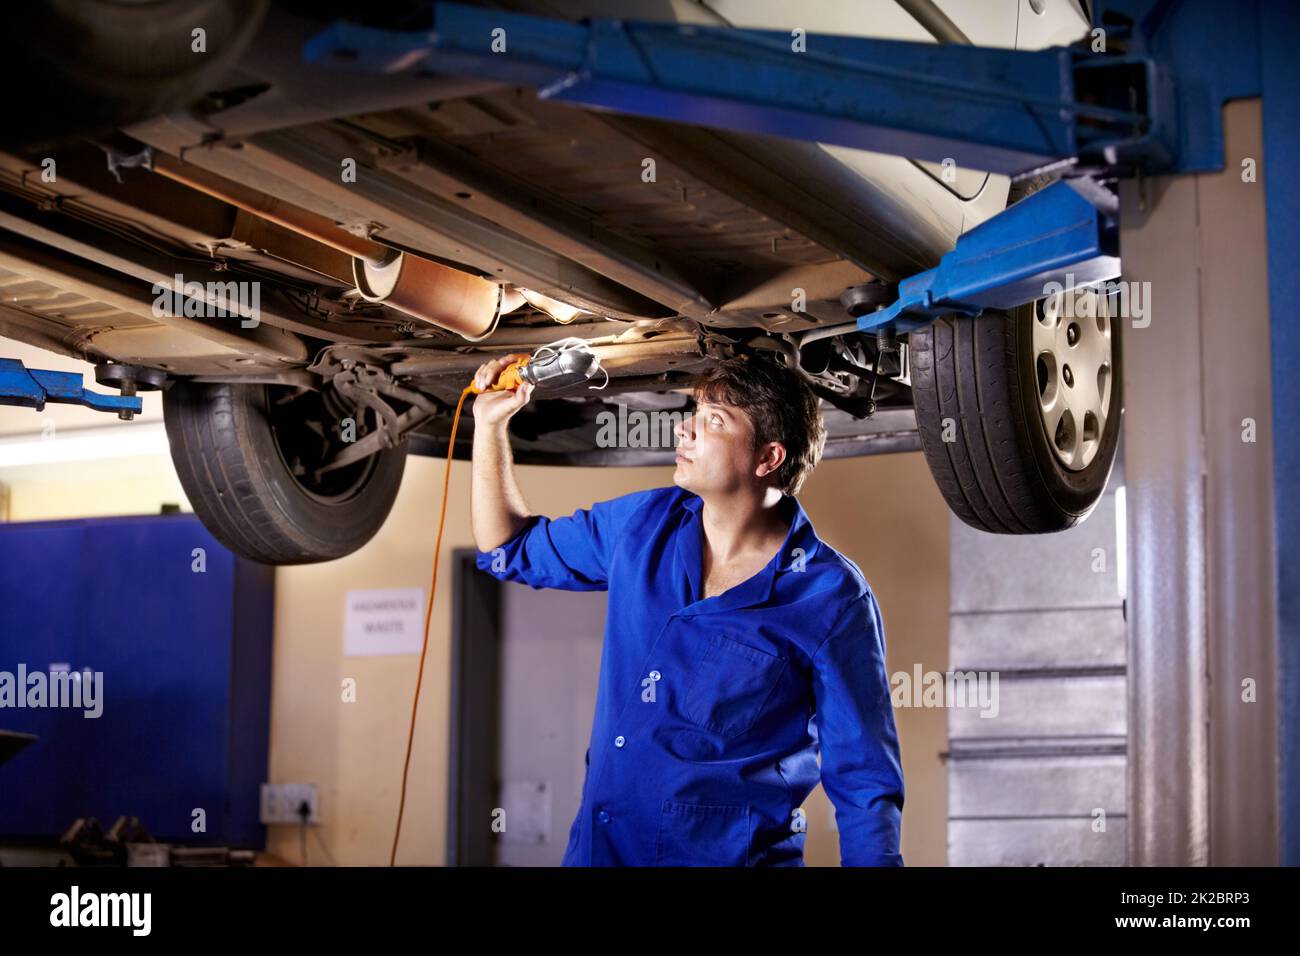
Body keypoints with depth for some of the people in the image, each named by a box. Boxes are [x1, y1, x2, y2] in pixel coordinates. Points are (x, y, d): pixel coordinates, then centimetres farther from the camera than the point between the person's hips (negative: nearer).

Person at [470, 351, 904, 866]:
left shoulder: (830, 598, -8)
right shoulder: (642, 524, 6)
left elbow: (864, 785, -6)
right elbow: (510, 549, 22)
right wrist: (490, 422, 13)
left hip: (729, 853, -5)